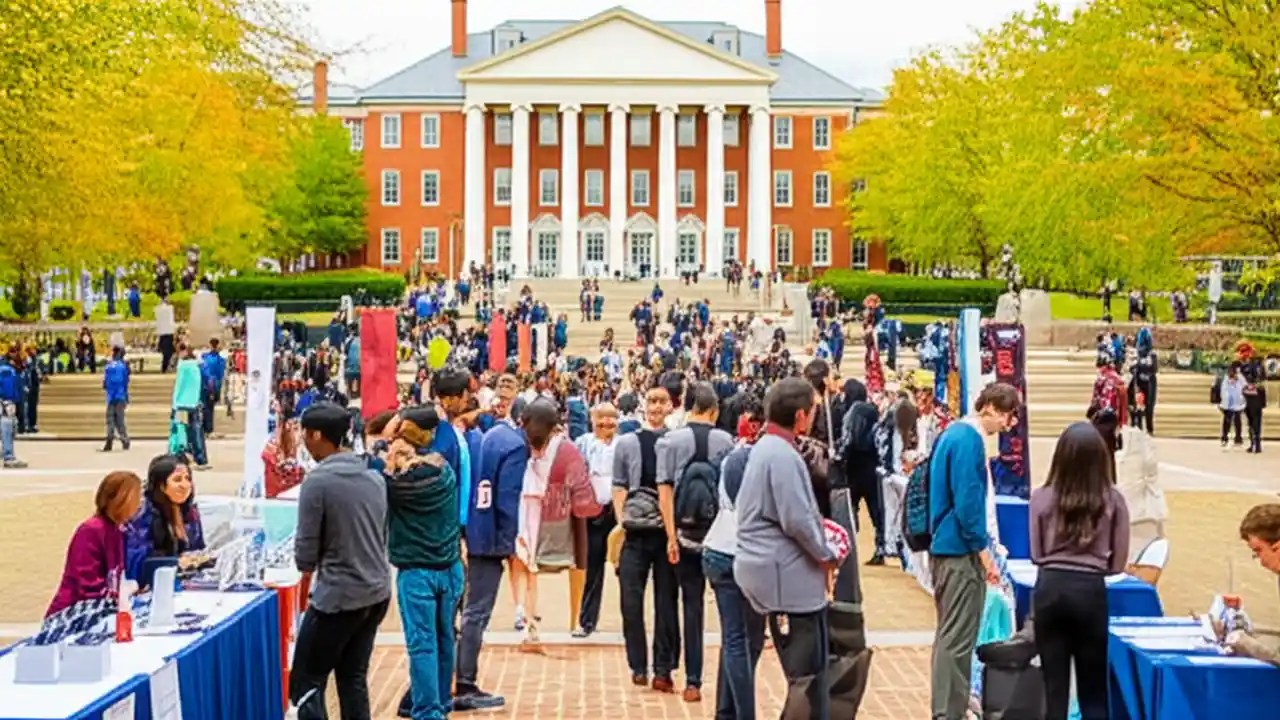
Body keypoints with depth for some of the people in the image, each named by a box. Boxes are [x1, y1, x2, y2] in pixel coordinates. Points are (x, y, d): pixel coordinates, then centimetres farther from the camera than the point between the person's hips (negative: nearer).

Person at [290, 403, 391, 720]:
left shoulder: (318, 481, -14)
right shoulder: (375, 477, 7)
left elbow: (305, 556, -10)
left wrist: (309, 563, 10)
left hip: (338, 597, -7)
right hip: (377, 593, 7)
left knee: (305, 682, 2)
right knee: (353, 678, 15)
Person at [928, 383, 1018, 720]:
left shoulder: (952, 433, 14)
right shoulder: (970, 440, -16)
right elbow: (968, 501, -20)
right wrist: (984, 551, -14)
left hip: (944, 547, 10)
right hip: (962, 552, -10)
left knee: (949, 635, 15)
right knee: (958, 639, -6)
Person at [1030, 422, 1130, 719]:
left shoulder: (1042, 497, -4)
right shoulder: (1113, 500, -3)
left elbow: (1035, 554, 3)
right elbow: (1118, 563, 2)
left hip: (1050, 587, 0)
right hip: (1091, 590, 0)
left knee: (1054, 685, 8)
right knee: (1094, 688, 10)